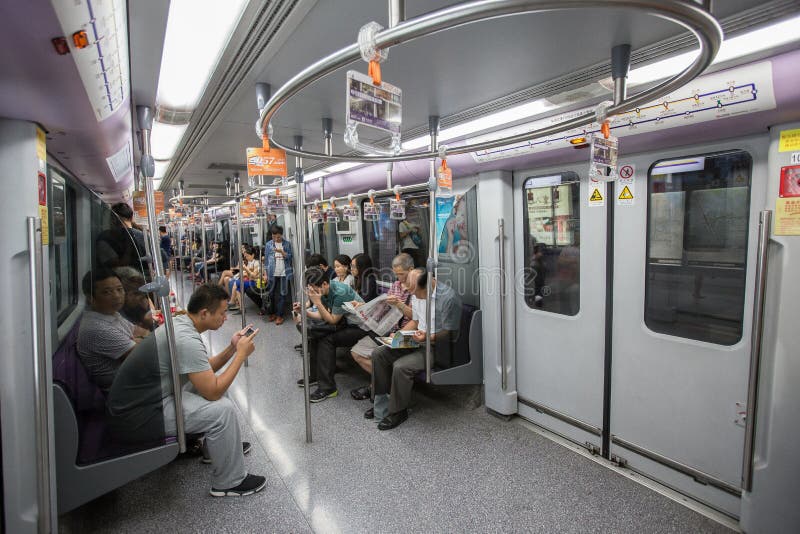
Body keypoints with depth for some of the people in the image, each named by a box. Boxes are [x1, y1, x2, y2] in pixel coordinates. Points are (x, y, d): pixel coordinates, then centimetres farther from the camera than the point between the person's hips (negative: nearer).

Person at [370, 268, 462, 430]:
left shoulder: (448, 297, -20)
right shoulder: (417, 294, 5)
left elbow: (451, 333, -16)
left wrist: (428, 337, -29)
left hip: (437, 346, -8)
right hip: (417, 342, 9)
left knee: (401, 366, -27)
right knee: (378, 353, -2)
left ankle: (398, 411, -4)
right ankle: (382, 401, 8)